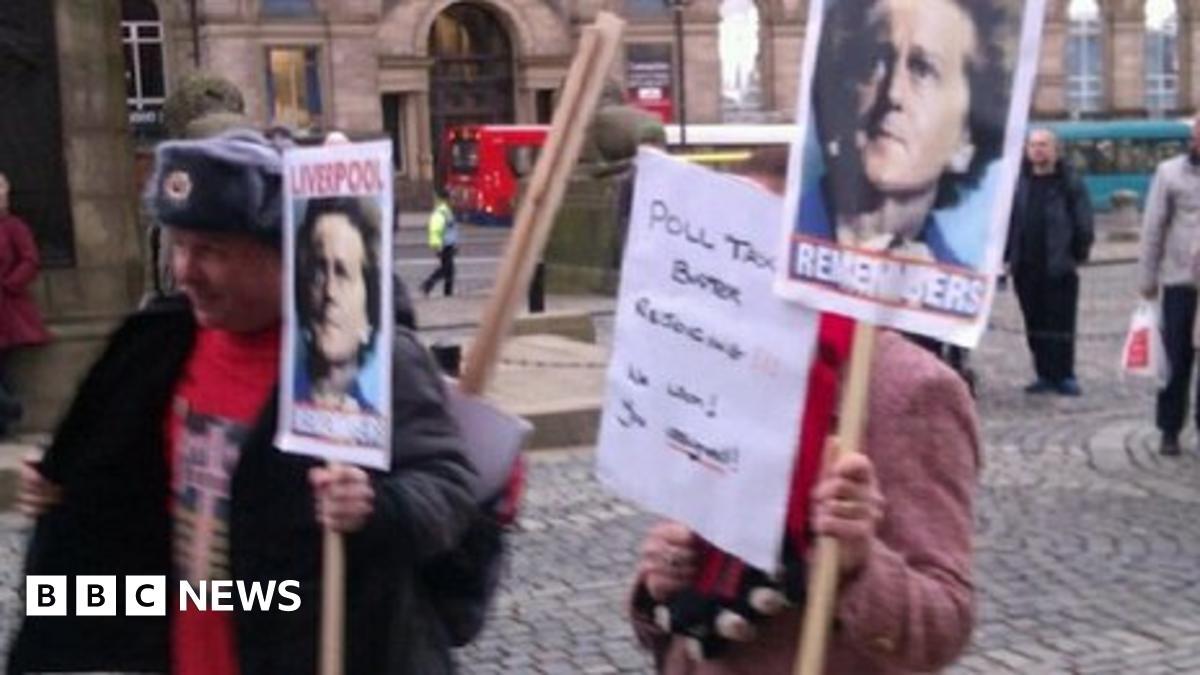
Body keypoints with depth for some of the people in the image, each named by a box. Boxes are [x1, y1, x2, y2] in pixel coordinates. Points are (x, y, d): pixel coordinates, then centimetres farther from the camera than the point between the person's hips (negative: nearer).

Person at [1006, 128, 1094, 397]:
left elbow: (1083, 224, -2)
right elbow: (1007, 221, 8)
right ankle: (1044, 374, 17)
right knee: (1035, 324, 9)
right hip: (1025, 267, 4)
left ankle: (1064, 375, 5)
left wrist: (1078, 254, -6)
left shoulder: (1069, 183, -1)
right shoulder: (1018, 183, 8)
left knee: (1061, 324, -2)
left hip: (1059, 267, -4)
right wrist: (1007, 256, 3)